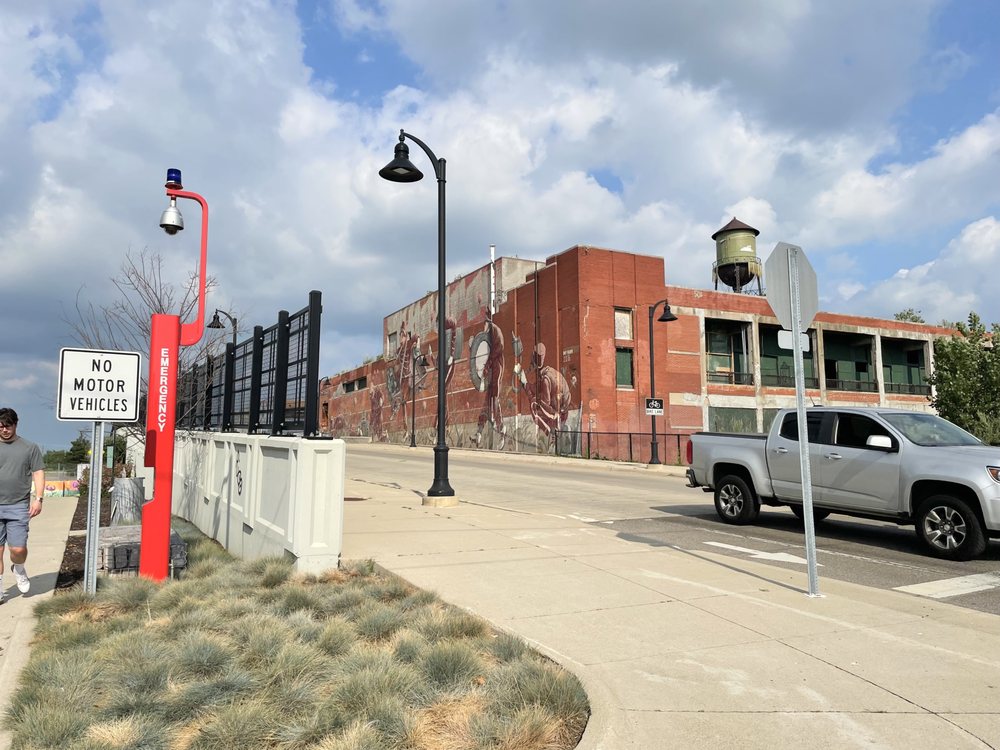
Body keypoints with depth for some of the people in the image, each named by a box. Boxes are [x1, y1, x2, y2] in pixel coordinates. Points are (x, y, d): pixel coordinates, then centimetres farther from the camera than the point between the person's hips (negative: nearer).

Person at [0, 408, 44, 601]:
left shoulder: (29, 447, 5)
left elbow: (38, 474, 4)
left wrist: (38, 499, -6)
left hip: (18, 507, -1)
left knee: (18, 548, -6)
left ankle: (18, 570, 26)